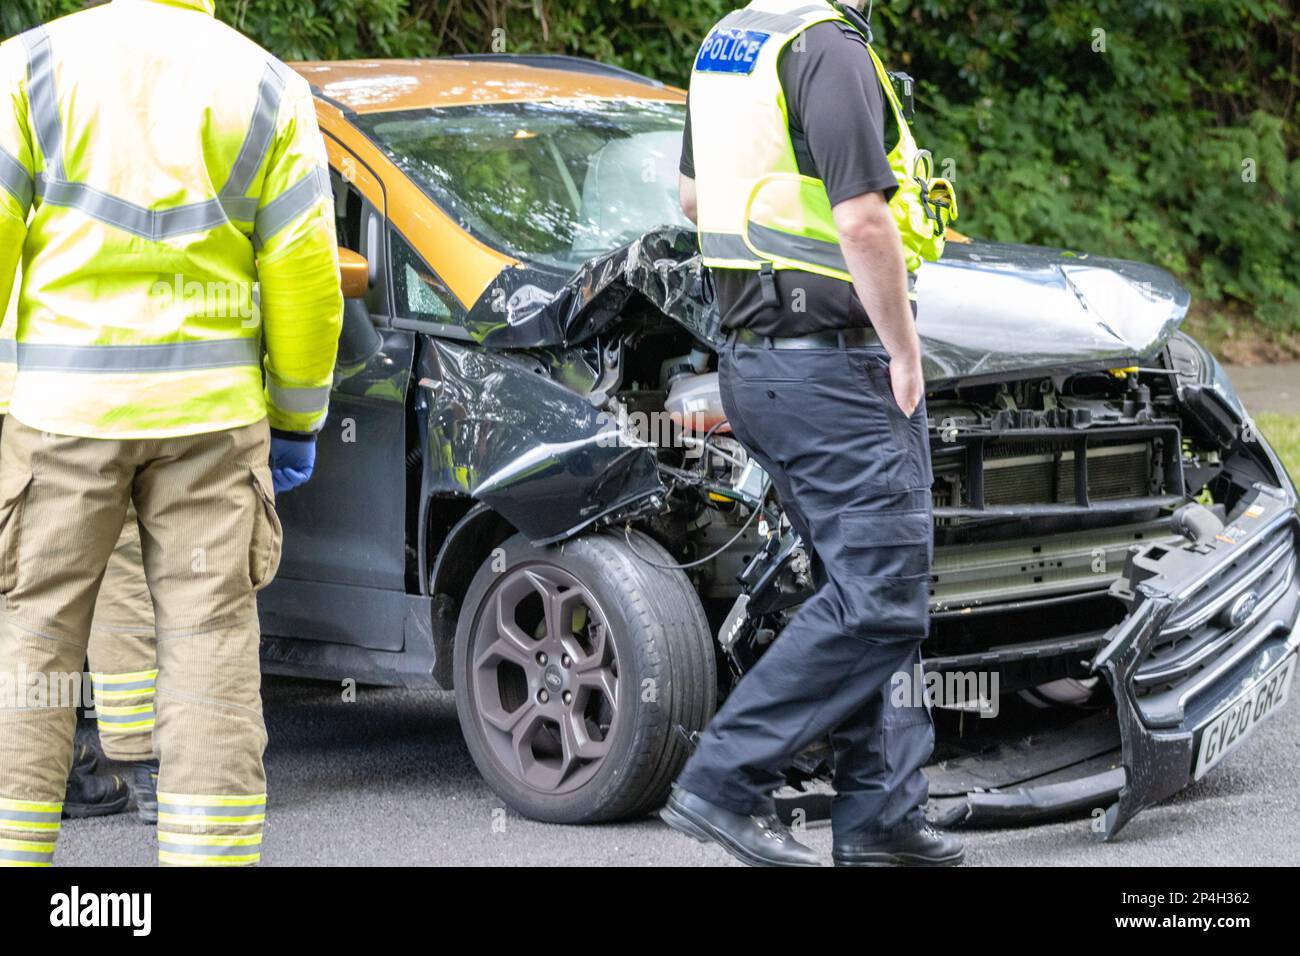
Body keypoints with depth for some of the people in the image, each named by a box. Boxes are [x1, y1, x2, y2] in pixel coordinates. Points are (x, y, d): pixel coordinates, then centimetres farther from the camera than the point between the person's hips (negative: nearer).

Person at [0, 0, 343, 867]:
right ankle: (212, 850, 3)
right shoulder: (268, 88, 4)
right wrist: (297, 422, 11)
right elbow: (305, 274, 3)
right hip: (212, 407, 1)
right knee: (211, 645, 4)